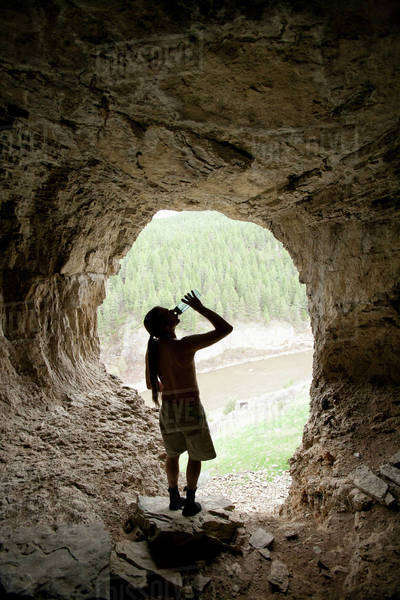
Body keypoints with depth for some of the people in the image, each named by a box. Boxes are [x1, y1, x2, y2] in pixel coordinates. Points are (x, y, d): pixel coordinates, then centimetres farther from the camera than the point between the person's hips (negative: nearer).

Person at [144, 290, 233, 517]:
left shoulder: (152, 349, -3)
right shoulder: (185, 345, -21)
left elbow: (151, 384, 9)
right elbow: (225, 329, -18)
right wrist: (201, 308, -10)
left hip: (167, 408, 6)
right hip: (190, 406, -5)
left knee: (173, 454, 24)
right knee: (195, 456, 14)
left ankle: (174, 497, 36)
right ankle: (190, 502, 23)